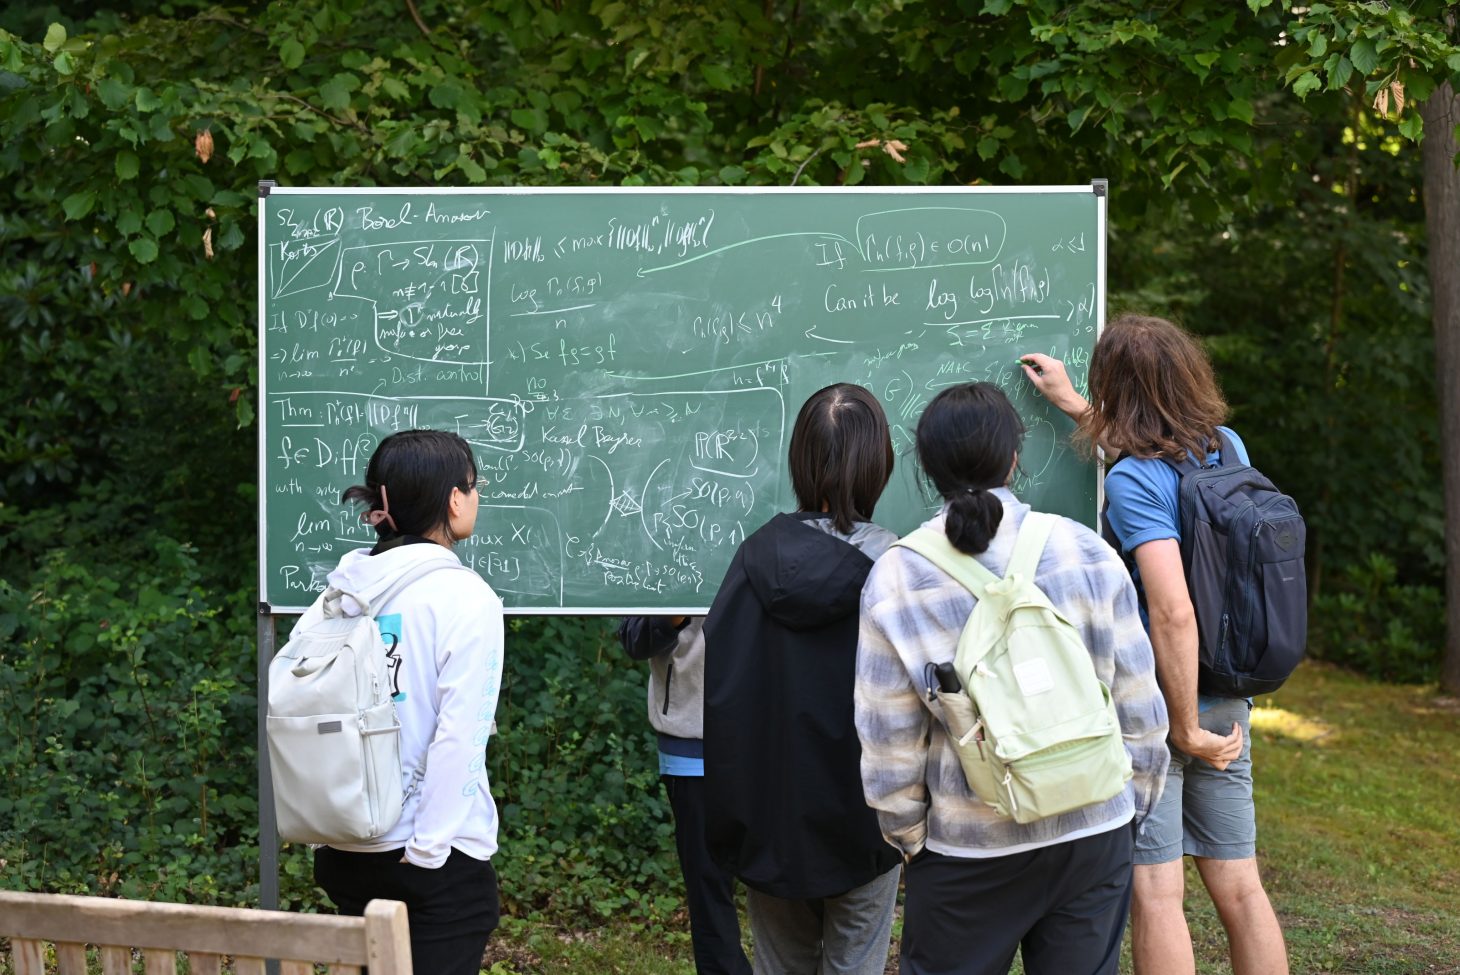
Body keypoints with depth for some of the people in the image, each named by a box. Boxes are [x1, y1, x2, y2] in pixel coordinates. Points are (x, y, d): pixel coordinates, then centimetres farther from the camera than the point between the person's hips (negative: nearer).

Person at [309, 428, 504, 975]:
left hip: (347, 850, 6)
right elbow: (458, 736, -16)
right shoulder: (465, 596, -11)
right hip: (439, 865, -6)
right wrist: (428, 850, -11)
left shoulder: (344, 588, 4)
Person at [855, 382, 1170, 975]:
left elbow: (889, 743, -6)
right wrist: (1136, 801, 14)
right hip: (1094, 837, 2)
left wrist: (908, 837, 9)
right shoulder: (1087, 553, -6)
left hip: (967, 853, -2)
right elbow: (1138, 706, 0)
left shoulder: (894, 580, -10)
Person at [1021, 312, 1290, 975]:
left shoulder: (1133, 479, -17)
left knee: (1156, 893, 0)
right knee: (1239, 888, 11)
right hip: (1228, 706, 7)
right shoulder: (1228, 448, 4)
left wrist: (1187, 729, -16)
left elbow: (1173, 612, -25)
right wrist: (1073, 404, 38)